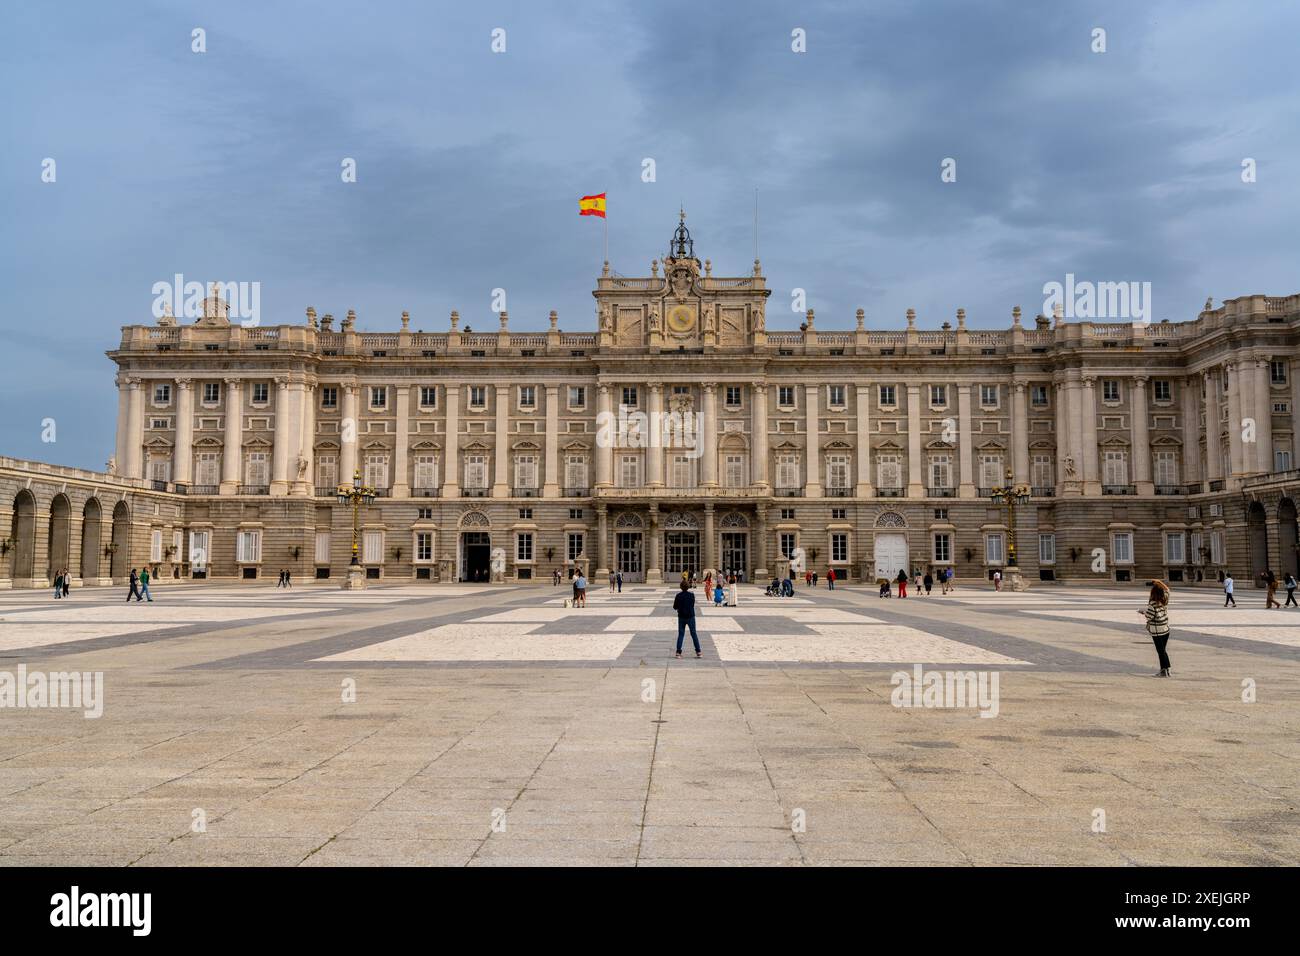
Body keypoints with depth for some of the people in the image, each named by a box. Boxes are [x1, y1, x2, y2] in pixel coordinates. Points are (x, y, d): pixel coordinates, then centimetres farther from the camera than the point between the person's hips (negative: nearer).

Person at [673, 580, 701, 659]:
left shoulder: (678, 596, -8)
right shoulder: (691, 595, -8)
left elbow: (675, 607, -4)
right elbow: (693, 604, 4)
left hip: (681, 617, 1)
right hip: (690, 617, -1)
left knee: (680, 634, 8)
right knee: (694, 634, 7)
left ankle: (678, 652, 1)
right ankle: (698, 652, 7)